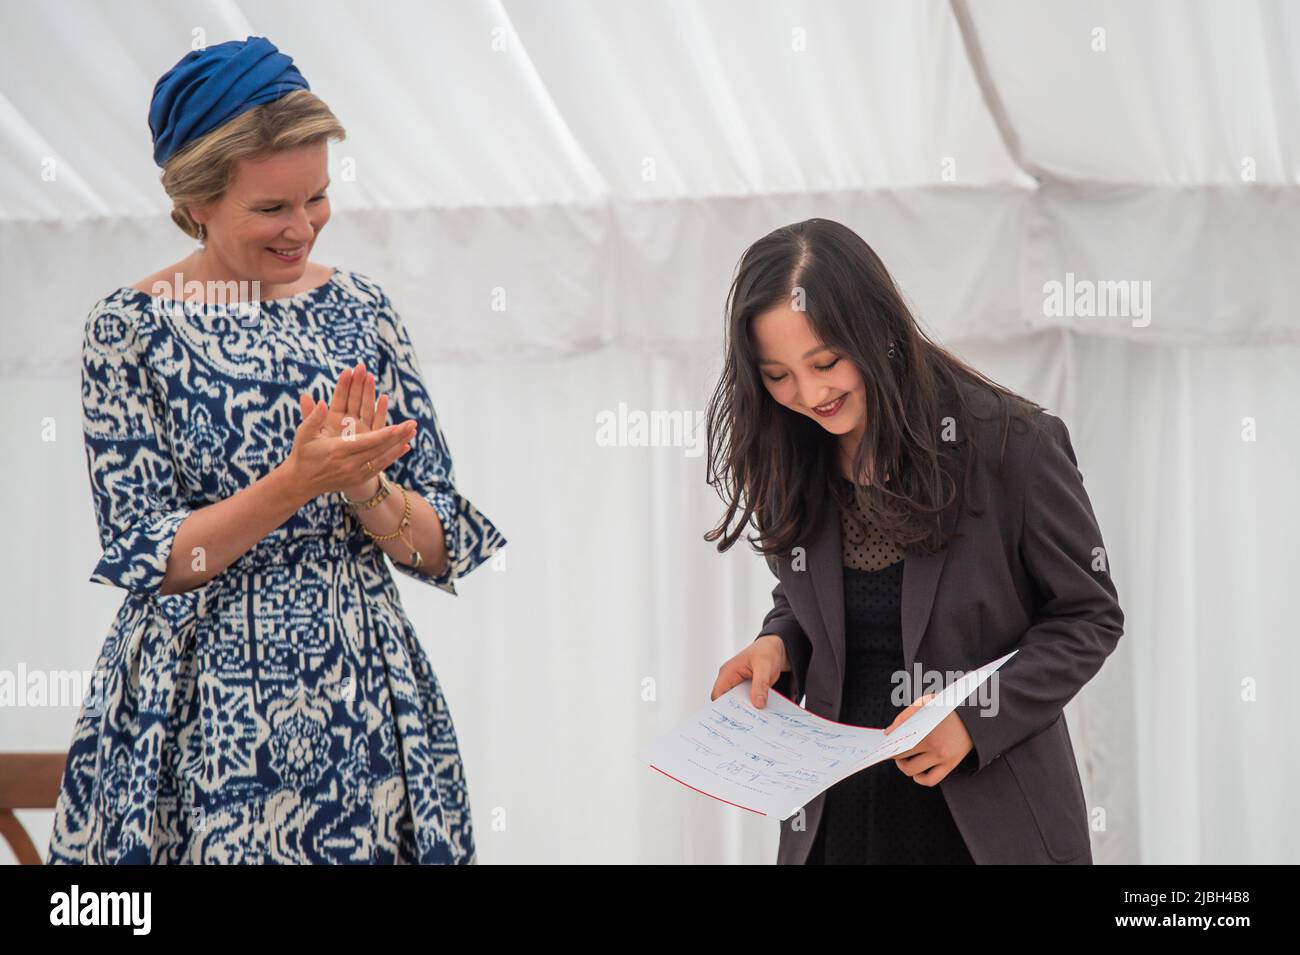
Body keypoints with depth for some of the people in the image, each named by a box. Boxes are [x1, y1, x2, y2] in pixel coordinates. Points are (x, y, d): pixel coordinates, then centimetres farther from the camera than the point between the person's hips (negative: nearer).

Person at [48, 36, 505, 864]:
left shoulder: (362, 311, 3)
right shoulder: (133, 328, -6)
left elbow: (443, 548, 3)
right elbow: (147, 562, -10)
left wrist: (363, 486, -17)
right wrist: (296, 482, -22)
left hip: (365, 701, 3)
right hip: (197, 721, -3)